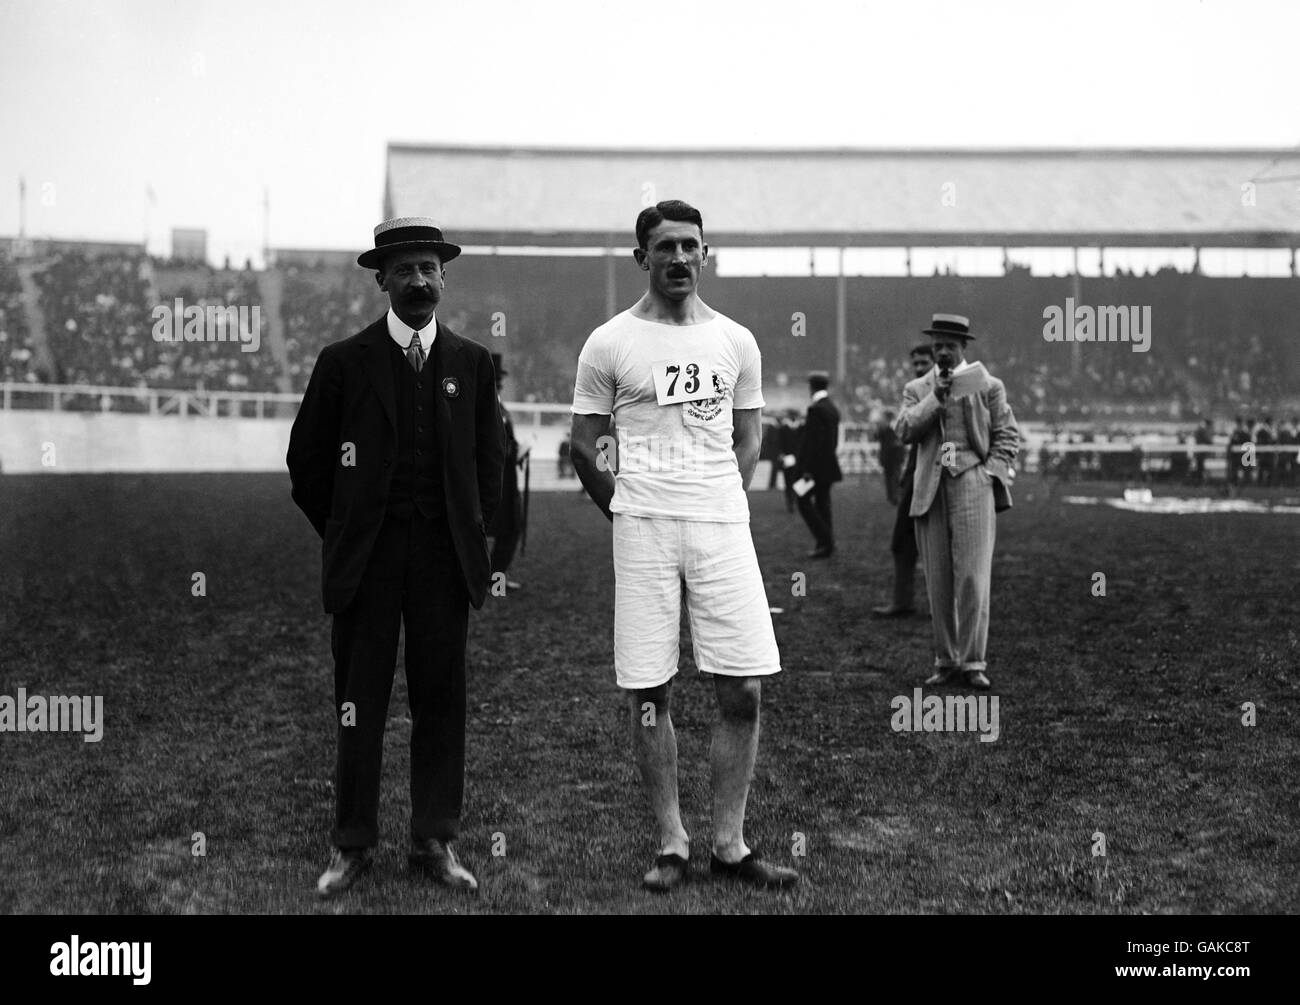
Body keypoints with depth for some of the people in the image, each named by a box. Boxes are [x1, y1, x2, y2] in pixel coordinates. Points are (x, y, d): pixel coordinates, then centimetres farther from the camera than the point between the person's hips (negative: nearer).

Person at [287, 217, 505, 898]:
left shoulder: (471, 363, 8)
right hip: (366, 559, -2)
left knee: (441, 701, 5)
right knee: (359, 705, 0)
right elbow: (307, 462, 6)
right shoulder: (344, 362, 1)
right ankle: (352, 846, 10)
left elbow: (489, 460, 15)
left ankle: (435, 842, 14)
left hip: (446, 557, 2)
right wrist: (343, 536, 5)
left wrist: (470, 533, 9)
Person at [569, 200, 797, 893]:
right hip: (642, 527, -2)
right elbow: (585, 450, 5)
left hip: (722, 524, 3)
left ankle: (730, 845, 8)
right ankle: (672, 845, 11)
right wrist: (632, 515, 6)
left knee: (743, 690, -2)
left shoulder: (735, 341, 11)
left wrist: (718, 508, 9)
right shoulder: (609, 343, 1)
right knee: (649, 692, 0)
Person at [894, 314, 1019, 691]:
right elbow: (905, 430, -1)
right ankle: (945, 661, 11)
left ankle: (973, 663, -4)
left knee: (972, 577, -9)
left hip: (972, 485, -2)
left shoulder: (987, 386, 10)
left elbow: (1007, 435, 8)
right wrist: (936, 397, -9)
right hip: (931, 489, 2)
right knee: (938, 581, 3)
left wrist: (992, 475, -4)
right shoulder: (917, 389, 15)